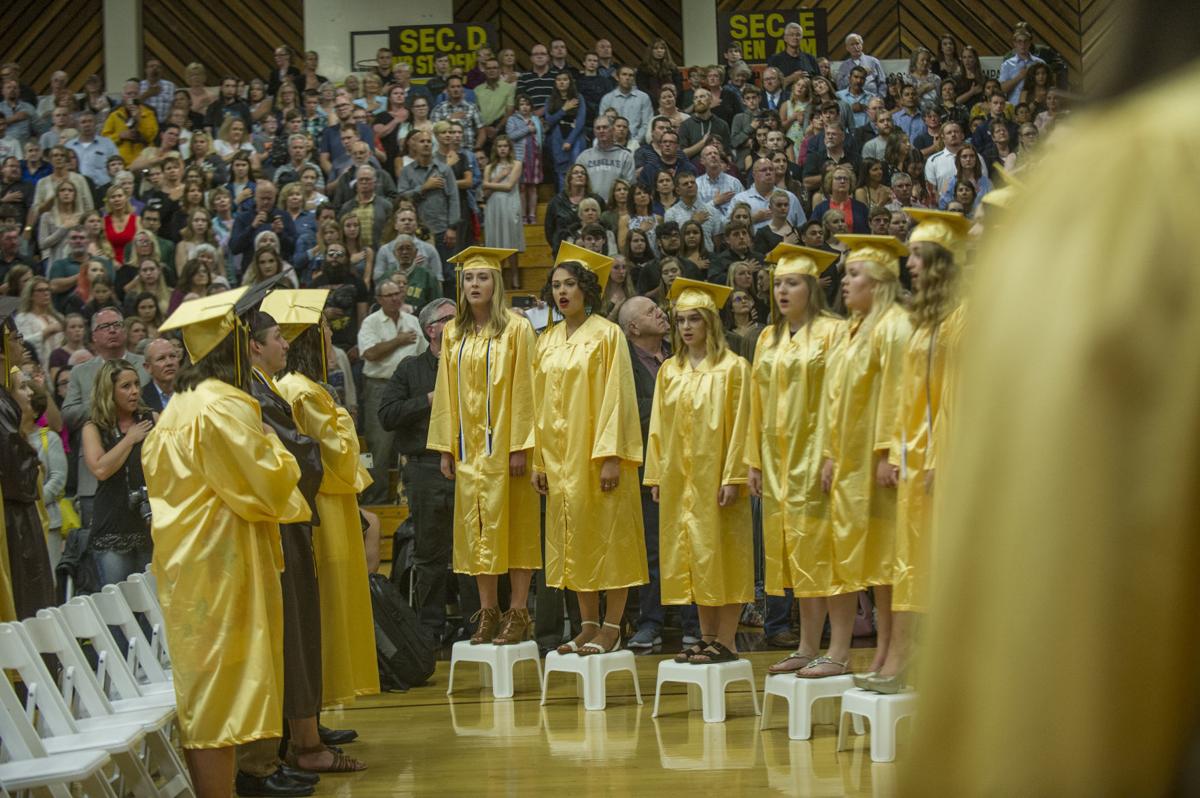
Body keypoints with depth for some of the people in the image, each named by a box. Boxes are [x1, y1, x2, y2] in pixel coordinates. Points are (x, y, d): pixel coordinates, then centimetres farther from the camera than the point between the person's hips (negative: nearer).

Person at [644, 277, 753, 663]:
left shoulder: (733, 368, -4)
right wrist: (656, 475, 6)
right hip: (679, 480, 5)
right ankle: (707, 637, 14)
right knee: (693, 558, 7)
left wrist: (733, 477, -15)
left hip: (715, 476, -5)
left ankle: (726, 641, 0)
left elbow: (740, 424, -9)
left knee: (721, 556, -4)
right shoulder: (669, 371, 11)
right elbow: (658, 426, 13)